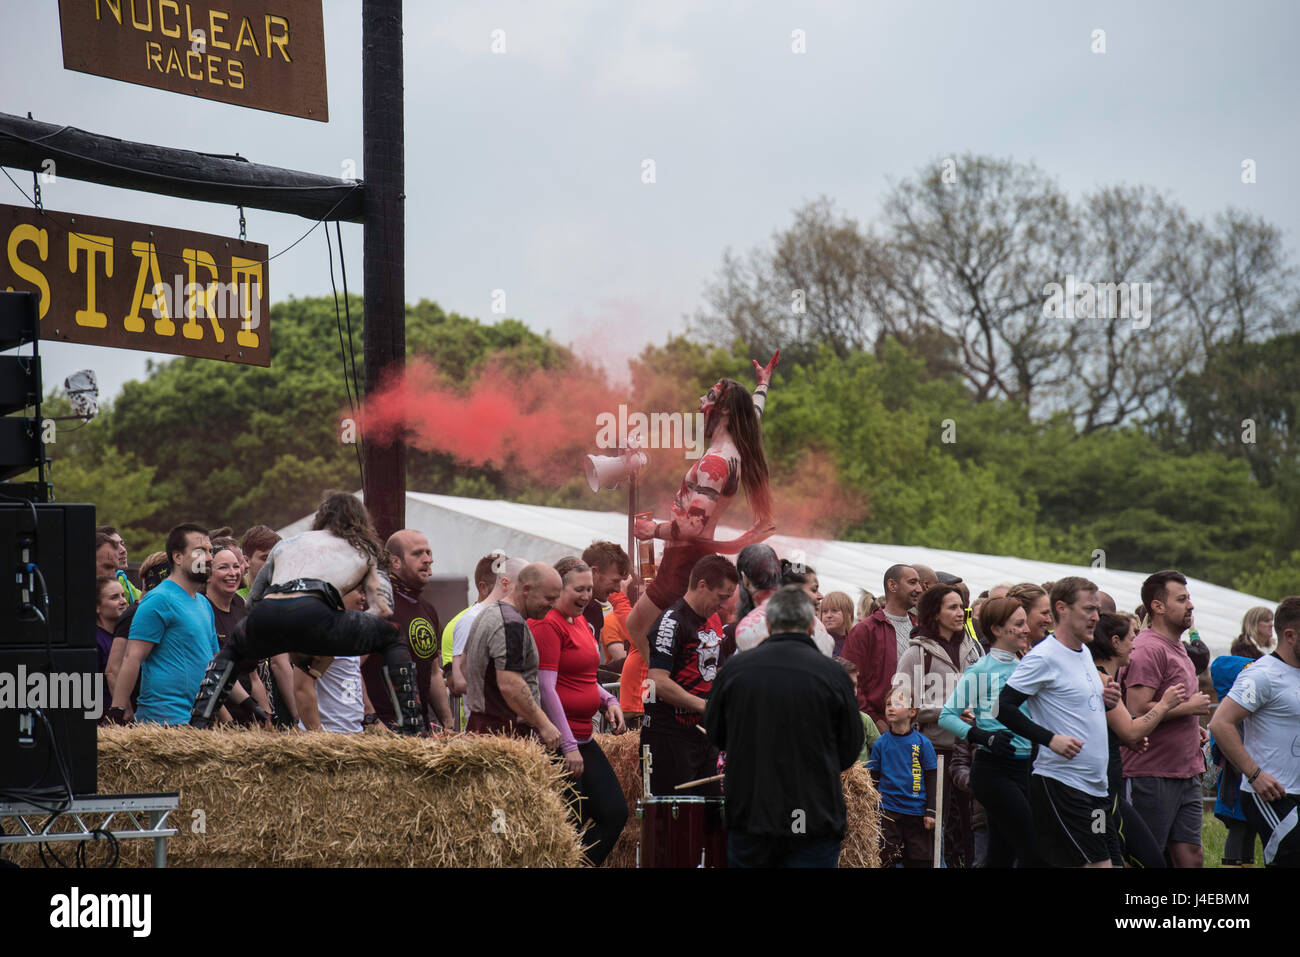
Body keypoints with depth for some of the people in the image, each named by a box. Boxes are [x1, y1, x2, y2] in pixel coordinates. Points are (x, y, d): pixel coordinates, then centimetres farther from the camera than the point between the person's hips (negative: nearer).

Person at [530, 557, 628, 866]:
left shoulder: (581, 621, 15)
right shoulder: (547, 623, -14)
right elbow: (545, 688, -18)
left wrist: (608, 701, 6)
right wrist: (568, 745, -20)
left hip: (583, 738, 10)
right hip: (557, 741, -10)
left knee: (615, 813, 10)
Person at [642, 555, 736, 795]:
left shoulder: (713, 621, 14)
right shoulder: (671, 622, -15)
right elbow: (658, 682, -23)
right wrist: (704, 706, -21)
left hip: (703, 731, 9)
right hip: (670, 736, -9)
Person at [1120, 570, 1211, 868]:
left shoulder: (1177, 647, 18)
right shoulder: (1148, 649, -14)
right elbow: (1137, 710, -24)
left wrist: (1194, 727, 13)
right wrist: (1189, 707, -14)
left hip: (1186, 773, 9)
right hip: (1152, 774, -9)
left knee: (1190, 854, 5)